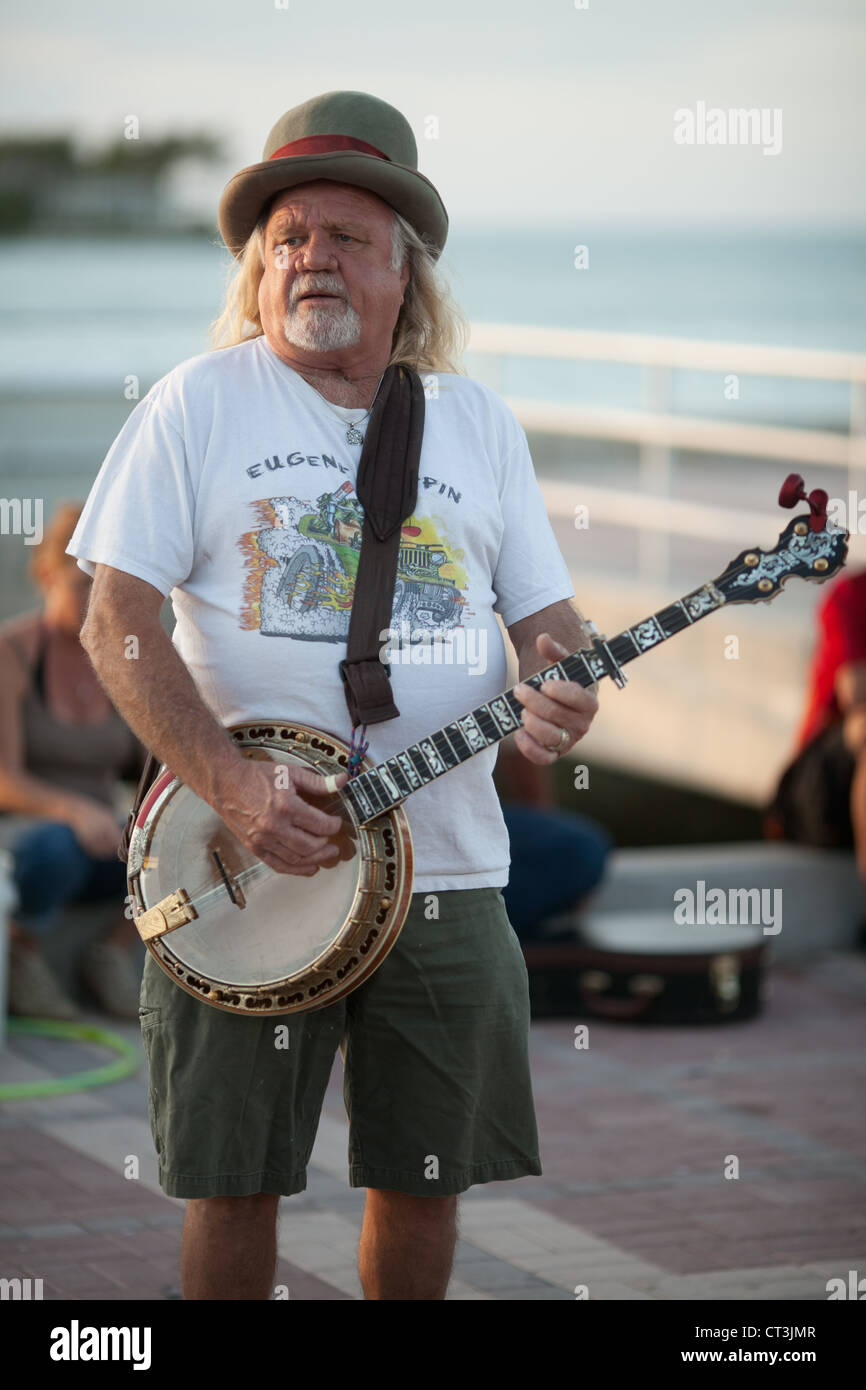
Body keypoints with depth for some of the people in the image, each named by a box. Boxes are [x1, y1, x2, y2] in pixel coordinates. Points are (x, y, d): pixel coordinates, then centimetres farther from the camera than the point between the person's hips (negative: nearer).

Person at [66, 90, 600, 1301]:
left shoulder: (478, 424, 11)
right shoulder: (202, 404, 1)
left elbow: (546, 613, 13)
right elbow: (116, 623, -5)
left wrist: (561, 693, -13)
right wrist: (236, 791, -18)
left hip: (447, 872, 3)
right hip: (245, 875, -3)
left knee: (425, 1180, 8)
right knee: (235, 1184, 0)